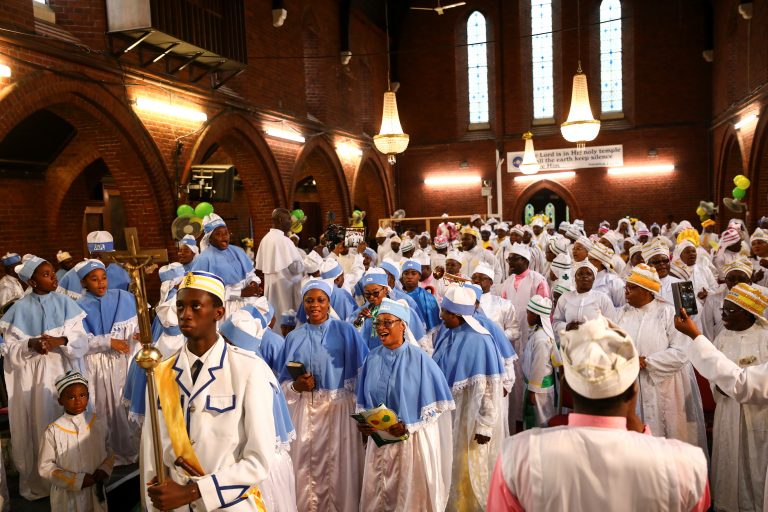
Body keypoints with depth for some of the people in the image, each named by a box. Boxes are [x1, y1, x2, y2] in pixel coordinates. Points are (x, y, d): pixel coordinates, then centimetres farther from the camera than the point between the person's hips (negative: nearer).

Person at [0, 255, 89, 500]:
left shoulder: (66, 304, 0)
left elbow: (82, 340, -3)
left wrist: (60, 341, -21)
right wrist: (30, 344, -20)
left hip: (63, 373, 1)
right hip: (32, 377, 0)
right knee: (37, 426, 4)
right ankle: (39, 481, 21)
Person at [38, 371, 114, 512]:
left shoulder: (98, 423, -5)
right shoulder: (53, 431, -14)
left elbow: (111, 451, 5)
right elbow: (45, 467, -10)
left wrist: (104, 470, -13)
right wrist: (76, 480, -17)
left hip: (95, 492, 3)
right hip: (67, 496, -2)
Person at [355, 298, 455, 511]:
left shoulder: (419, 358, -11)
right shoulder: (372, 358, 2)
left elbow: (435, 405, -10)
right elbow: (364, 400, 11)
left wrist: (408, 426, -19)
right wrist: (362, 422, -7)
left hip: (414, 439, -4)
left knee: (412, 495, 9)